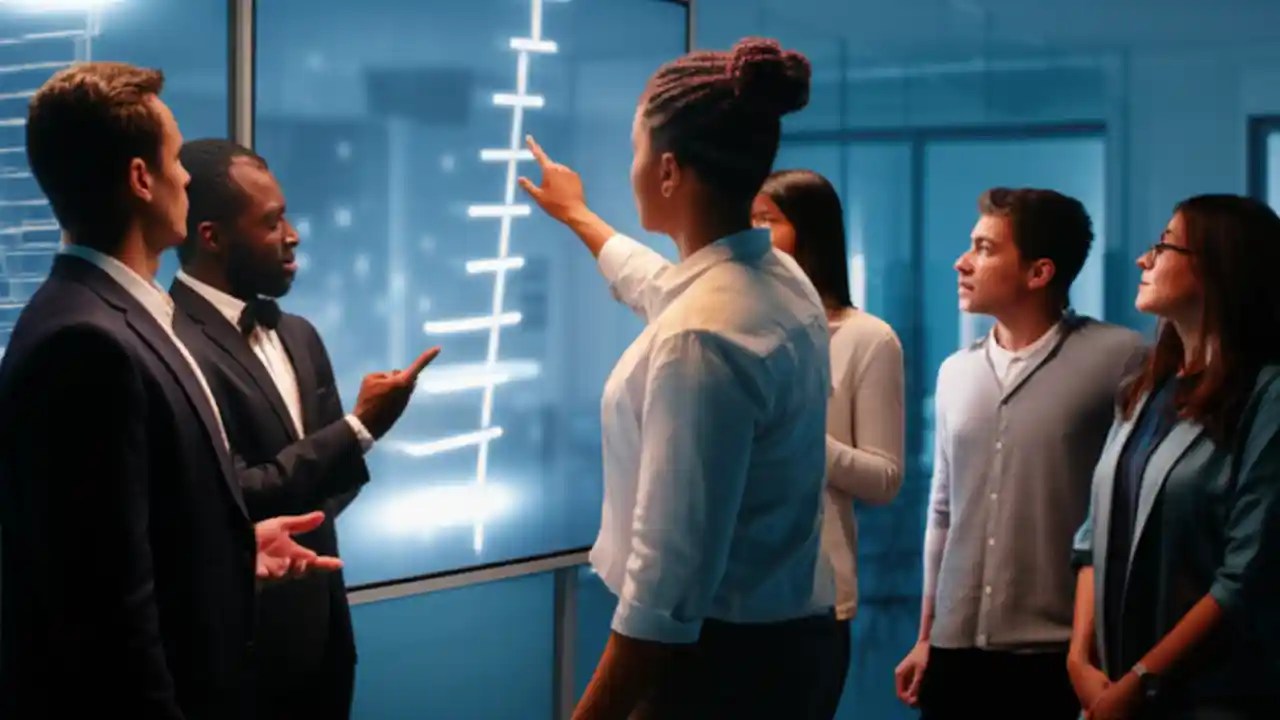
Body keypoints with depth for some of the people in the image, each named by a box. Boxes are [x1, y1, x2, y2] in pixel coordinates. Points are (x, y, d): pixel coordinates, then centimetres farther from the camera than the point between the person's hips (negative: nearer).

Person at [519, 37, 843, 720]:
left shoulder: (701, 334, -25)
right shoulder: (781, 280, 4)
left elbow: (668, 580, -27)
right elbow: (658, 284, 30)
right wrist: (576, 216, 46)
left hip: (722, 659, -9)